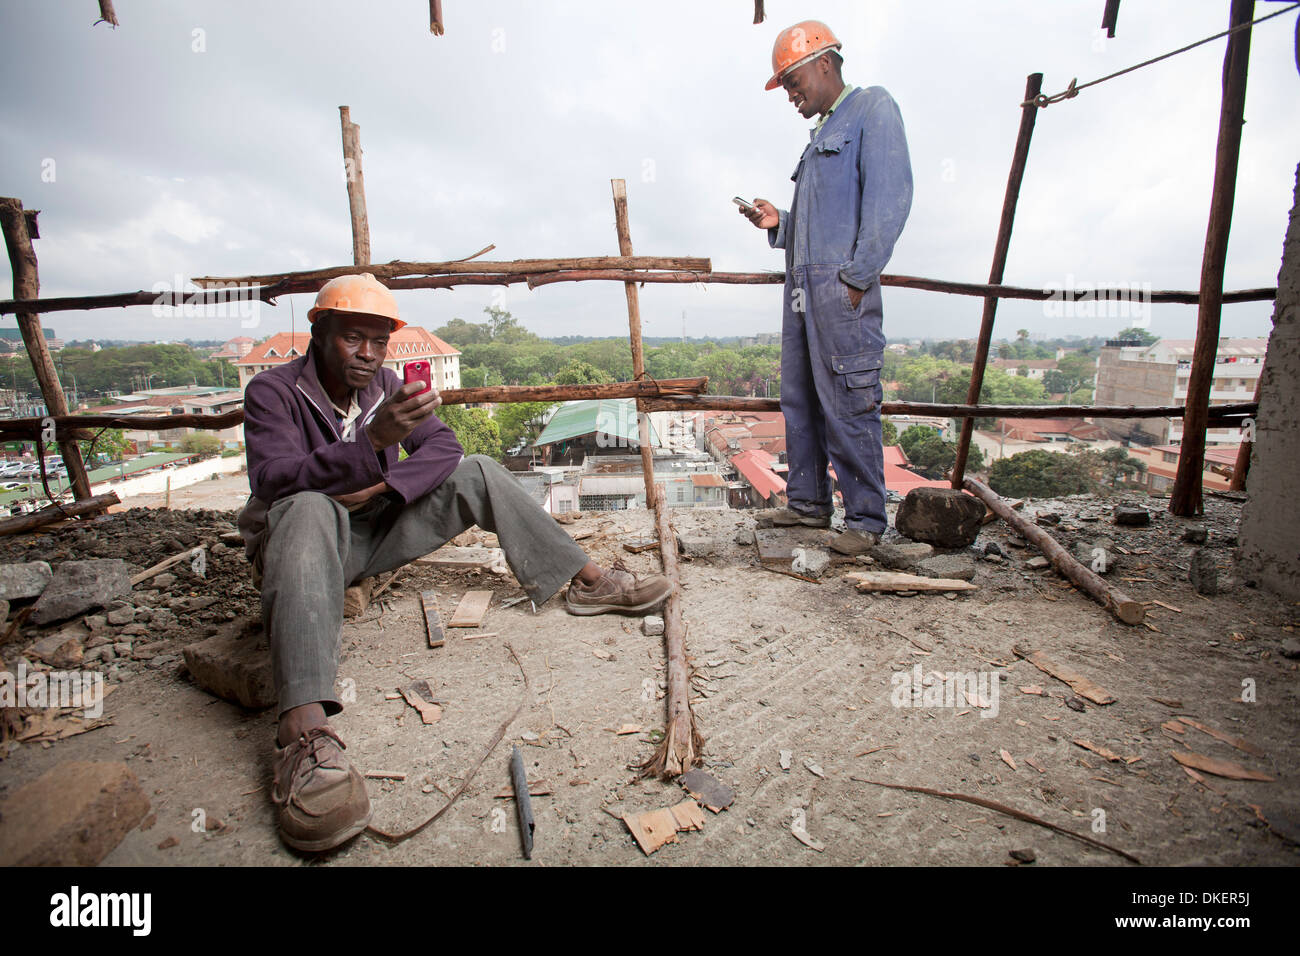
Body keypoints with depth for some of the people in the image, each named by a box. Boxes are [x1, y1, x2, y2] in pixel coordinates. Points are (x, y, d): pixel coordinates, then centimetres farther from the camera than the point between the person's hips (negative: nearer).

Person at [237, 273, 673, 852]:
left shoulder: (382, 384, 4)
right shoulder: (272, 392, -13)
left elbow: (443, 446, -4)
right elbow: (272, 481, -30)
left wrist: (378, 488, -21)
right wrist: (373, 440, -45)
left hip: (372, 529, 6)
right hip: (299, 541, -5)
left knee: (475, 473, -8)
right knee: (311, 509, -40)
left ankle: (588, 581, -8)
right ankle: (303, 728, -58)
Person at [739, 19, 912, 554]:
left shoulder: (872, 108, 4)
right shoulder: (822, 134, 27)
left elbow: (889, 199, -9)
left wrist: (858, 277, -16)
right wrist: (778, 223, 12)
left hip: (842, 285, -9)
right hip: (802, 282, 9)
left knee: (848, 406, -9)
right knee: (799, 400, 8)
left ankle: (866, 519, 0)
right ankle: (808, 501, 18)